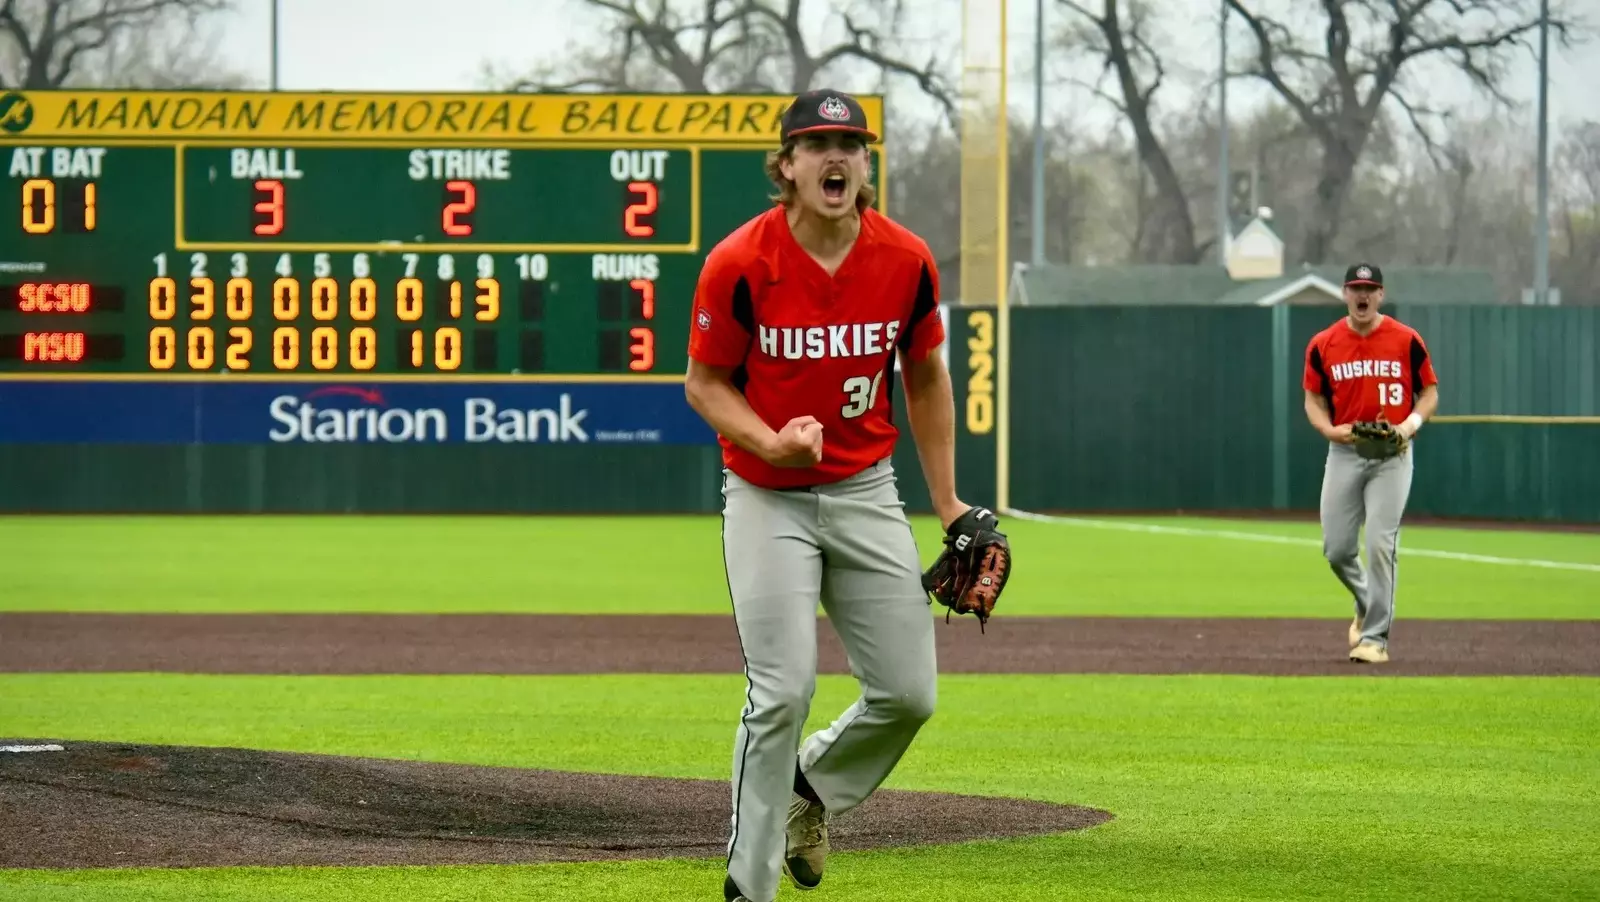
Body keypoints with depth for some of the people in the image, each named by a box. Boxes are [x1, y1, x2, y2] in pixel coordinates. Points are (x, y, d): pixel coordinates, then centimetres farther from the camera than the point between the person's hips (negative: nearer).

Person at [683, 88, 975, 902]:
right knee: (781, 694, -11)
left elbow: (926, 379, 9)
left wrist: (948, 503, 7)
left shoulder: (906, 260, -5)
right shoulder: (739, 264, -15)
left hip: (866, 495, 4)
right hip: (766, 500, -3)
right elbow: (704, 383, -4)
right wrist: (771, 442, -23)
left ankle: (810, 786, 32)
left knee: (908, 695, 2)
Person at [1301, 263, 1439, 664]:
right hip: (1344, 454, 3)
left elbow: (1429, 393, 5)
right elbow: (1313, 400, 10)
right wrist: (1329, 429, -10)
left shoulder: (1406, 340, -2)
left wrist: (1411, 424, -14)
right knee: (1337, 549, 2)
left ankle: (1375, 637, -4)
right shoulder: (1323, 344, 2)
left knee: (1380, 544, -10)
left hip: (1392, 455, -3)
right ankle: (1367, 604, 33)